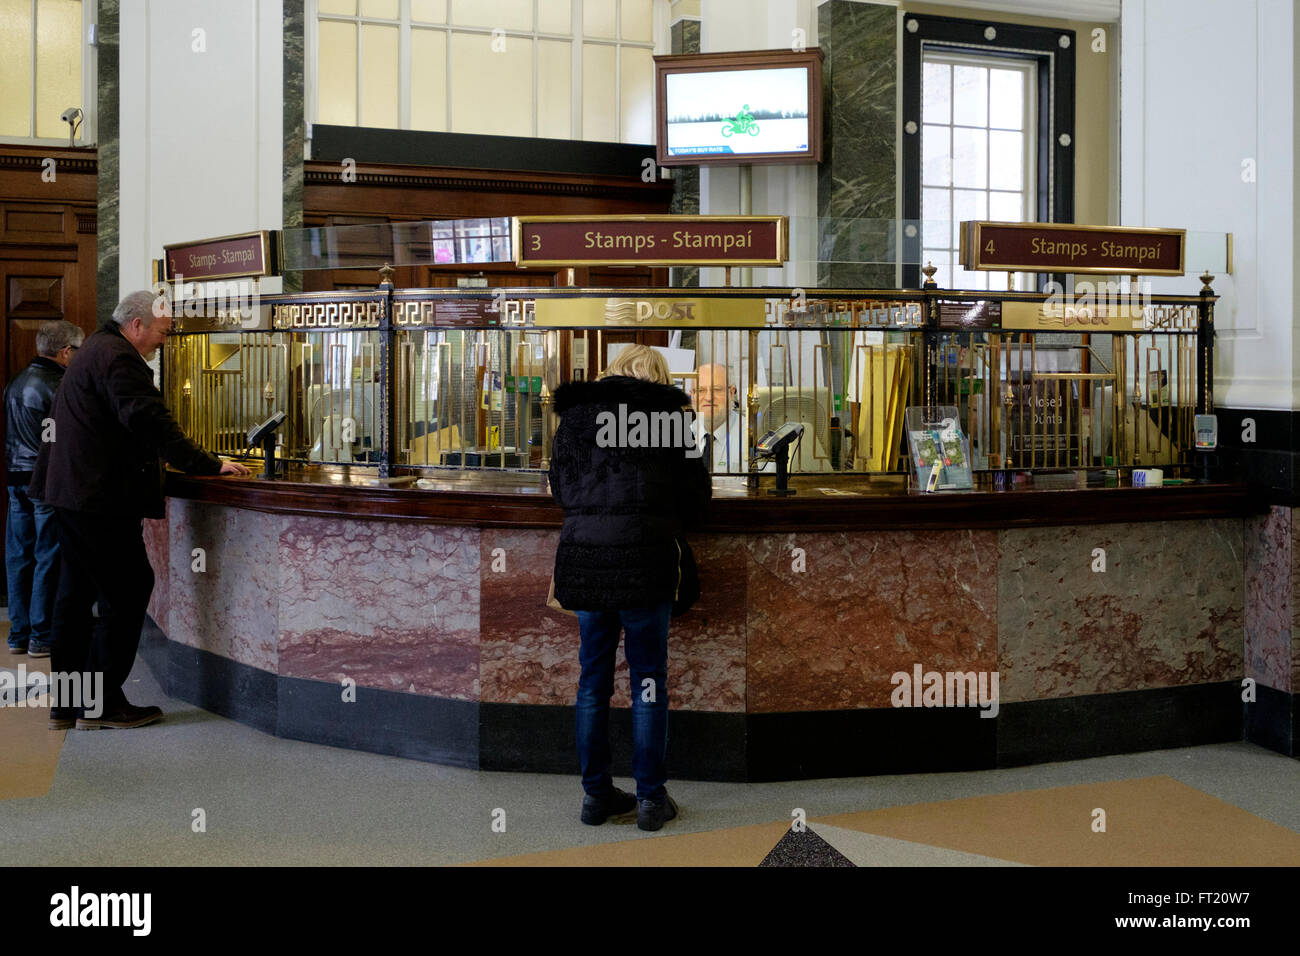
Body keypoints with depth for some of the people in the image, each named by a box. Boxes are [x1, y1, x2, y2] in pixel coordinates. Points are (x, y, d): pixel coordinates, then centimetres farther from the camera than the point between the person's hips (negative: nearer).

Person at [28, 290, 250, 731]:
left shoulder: (96, 350, 21)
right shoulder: (117, 358, -14)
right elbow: (150, 422, -22)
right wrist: (209, 466, -19)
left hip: (74, 494, 11)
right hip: (101, 499, -11)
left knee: (76, 595, 12)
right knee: (125, 595, -5)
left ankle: (66, 702, 17)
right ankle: (102, 704, -2)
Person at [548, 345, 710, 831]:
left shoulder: (575, 412, 11)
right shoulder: (668, 413, 3)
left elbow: (560, 489, 14)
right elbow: (695, 494, 4)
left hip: (583, 557, 3)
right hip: (645, 558, -3)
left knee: (593, 679, 12)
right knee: (648, 680, 6)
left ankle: (596, 792, 17)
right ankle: (651, 798, 9)